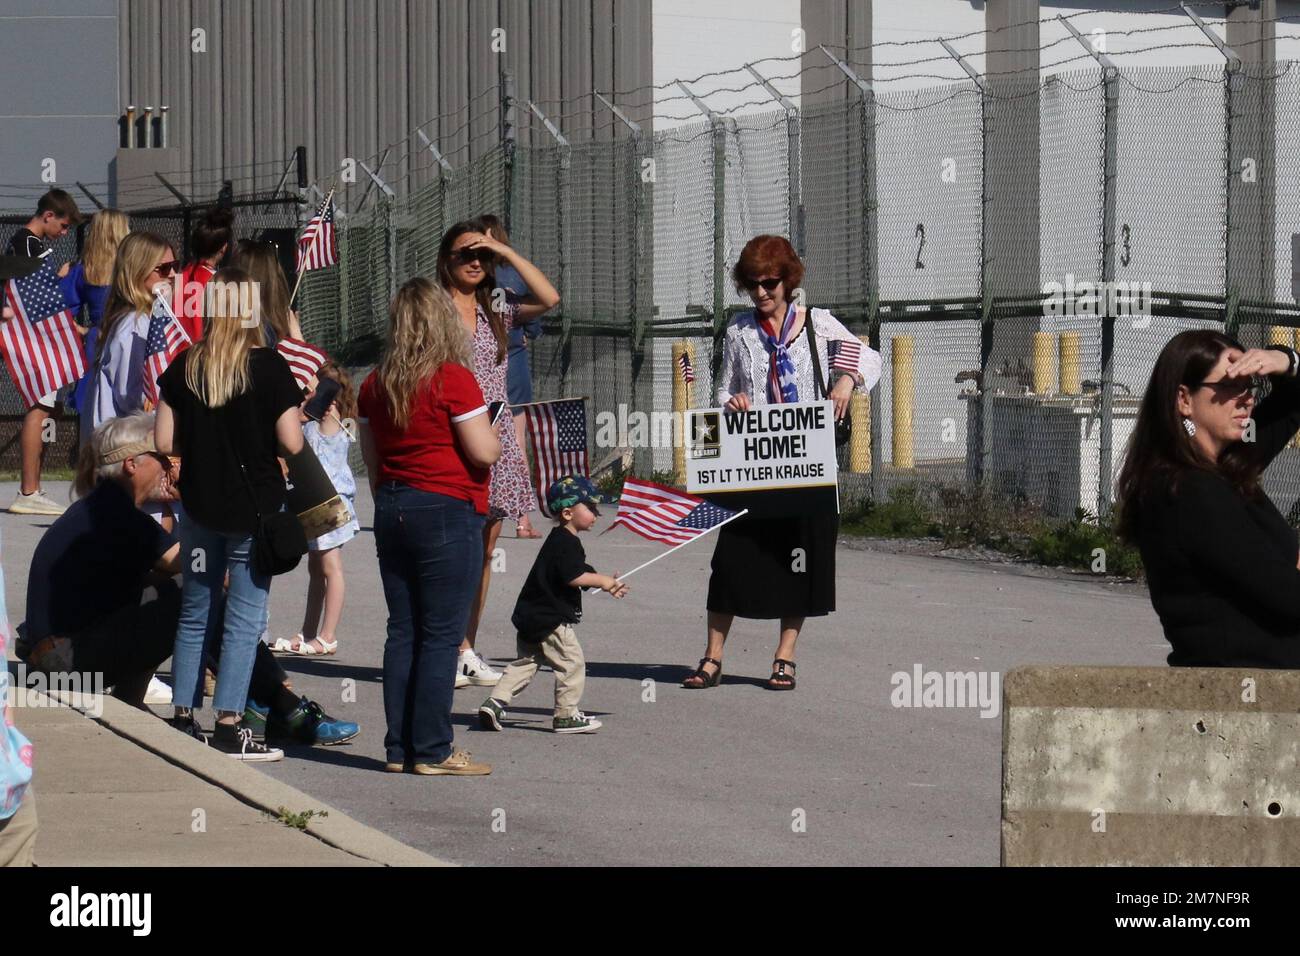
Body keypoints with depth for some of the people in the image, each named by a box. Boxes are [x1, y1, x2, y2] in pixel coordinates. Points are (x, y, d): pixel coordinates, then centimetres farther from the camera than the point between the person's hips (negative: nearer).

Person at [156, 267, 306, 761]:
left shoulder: (184, 367, -1)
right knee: (245, 618, 1)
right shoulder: (269, 367, -12)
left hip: (200, 503, 4)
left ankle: (182, 716, 16)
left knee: (195, 613, 15)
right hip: (256, 507, -4)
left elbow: (165, 442, -1)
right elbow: (291, 443, -13)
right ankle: (228, 726, -1)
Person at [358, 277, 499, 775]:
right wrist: (493, 433, 7)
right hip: (447, 512, -6)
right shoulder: (453, 379, -12)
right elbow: (483, 452, -14)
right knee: (441, 636, -3)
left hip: (392, 510, 6)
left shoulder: (375, 384, 7)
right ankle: (432, 751, -3)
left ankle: (399, 748, 12)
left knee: (402, 632, 10)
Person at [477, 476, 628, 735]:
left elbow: (576, 574, 24)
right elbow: (573, 577, -26)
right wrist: (602, 580, -14)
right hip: (551, 618, -10)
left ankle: (495, 703, 7)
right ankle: (566, 715, 2)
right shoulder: (566, 542, -16)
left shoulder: (559, 539, 17)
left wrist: (607, 584, 15)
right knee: (572, 663, -1)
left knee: (526, 663, 15)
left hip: (530, 616, 10)